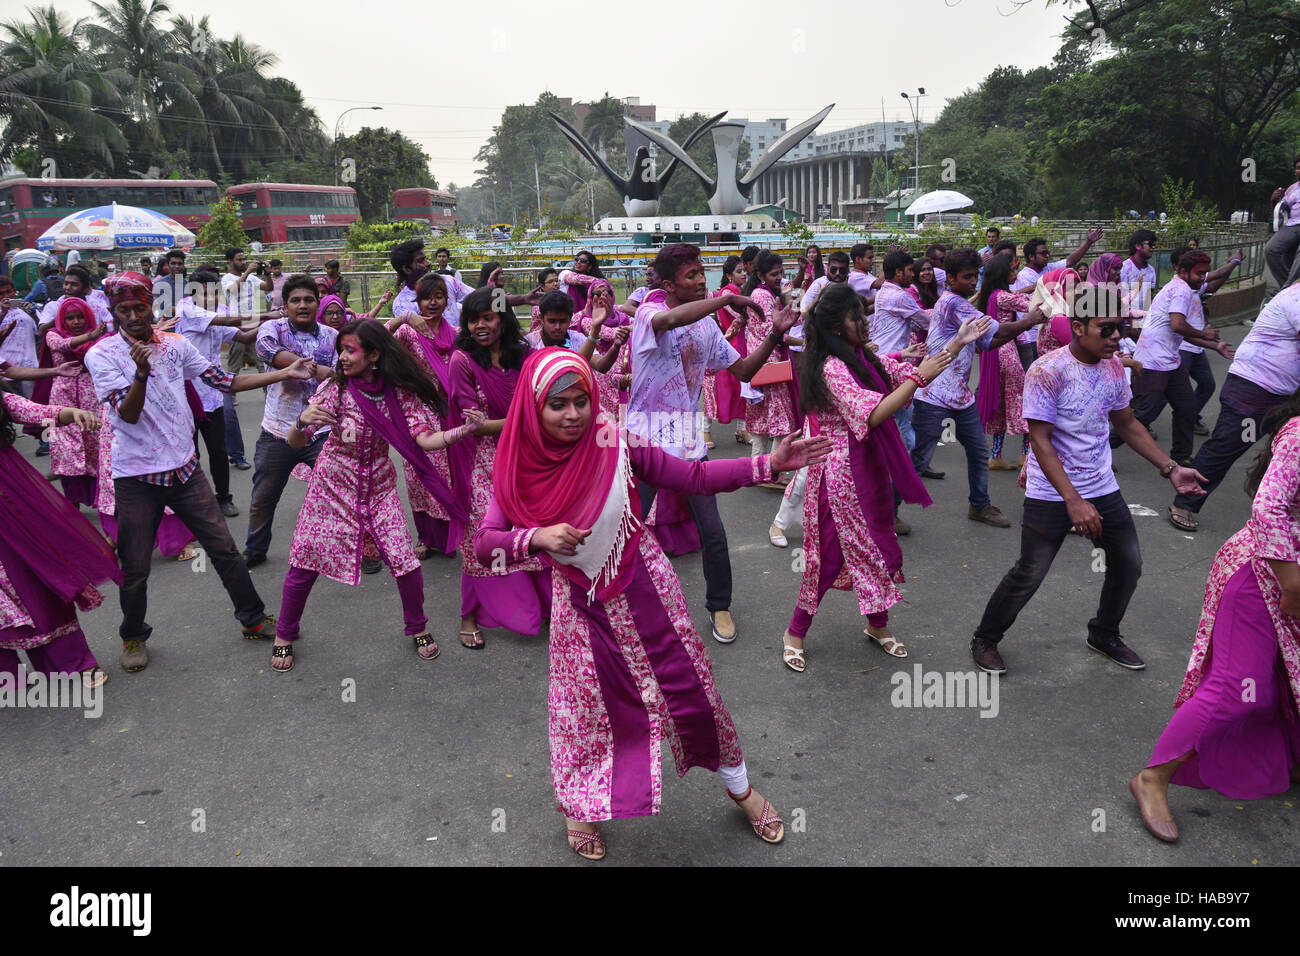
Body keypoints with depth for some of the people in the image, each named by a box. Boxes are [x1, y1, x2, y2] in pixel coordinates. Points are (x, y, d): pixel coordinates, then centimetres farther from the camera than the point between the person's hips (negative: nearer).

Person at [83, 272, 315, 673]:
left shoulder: (174, 345, 3)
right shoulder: (102, 355, -8)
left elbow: (225, 380, 4)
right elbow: (129, 414, -16)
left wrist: (285, 373, -2)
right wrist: (141, 372, -34)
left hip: (184, 468, 3)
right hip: (136, 476, -3)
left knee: (224, 548, 7)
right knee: (135, 568, 7)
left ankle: (254, 619, 22)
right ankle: (133, 636, 31)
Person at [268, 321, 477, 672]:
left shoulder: (399, 392, -10)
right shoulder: (335, 388, -14)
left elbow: (424, 440, -14)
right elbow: (295, 443, -16)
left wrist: (464, 430, -30)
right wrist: (303, 422, -39)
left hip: (378, 486, 1)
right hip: (332, 484, -1)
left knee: (404, 560, -6)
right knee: (305, 561, 1)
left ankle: (418, 628, 21)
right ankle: (284, 636, 24)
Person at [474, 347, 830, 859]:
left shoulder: (615, 446, -16)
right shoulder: (520, 469, -13)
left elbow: (695, 477, -14)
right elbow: (483, 543, -16)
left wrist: (768, 464, -24)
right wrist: (537, 537, -34)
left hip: (644, 589, 0)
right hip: (581, 604, 1)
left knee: (691, 687, 11)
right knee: (585, 707, 14)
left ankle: (739, 787, 37)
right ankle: (580, 805, 43)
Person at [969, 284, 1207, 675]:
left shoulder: (1113, 367, 1)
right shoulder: (1047, 372, -20)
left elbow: (1127, 425, 14)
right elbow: (1040, 441, -21)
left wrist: (1170, 468, 6)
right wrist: (1074, 502, -25)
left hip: (1102, 487, 7)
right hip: (1052, 493, -7)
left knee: (1129, 562, 11)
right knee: (1029, 575, -5)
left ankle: (1104, 634, 34)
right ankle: (985, 640, 16)